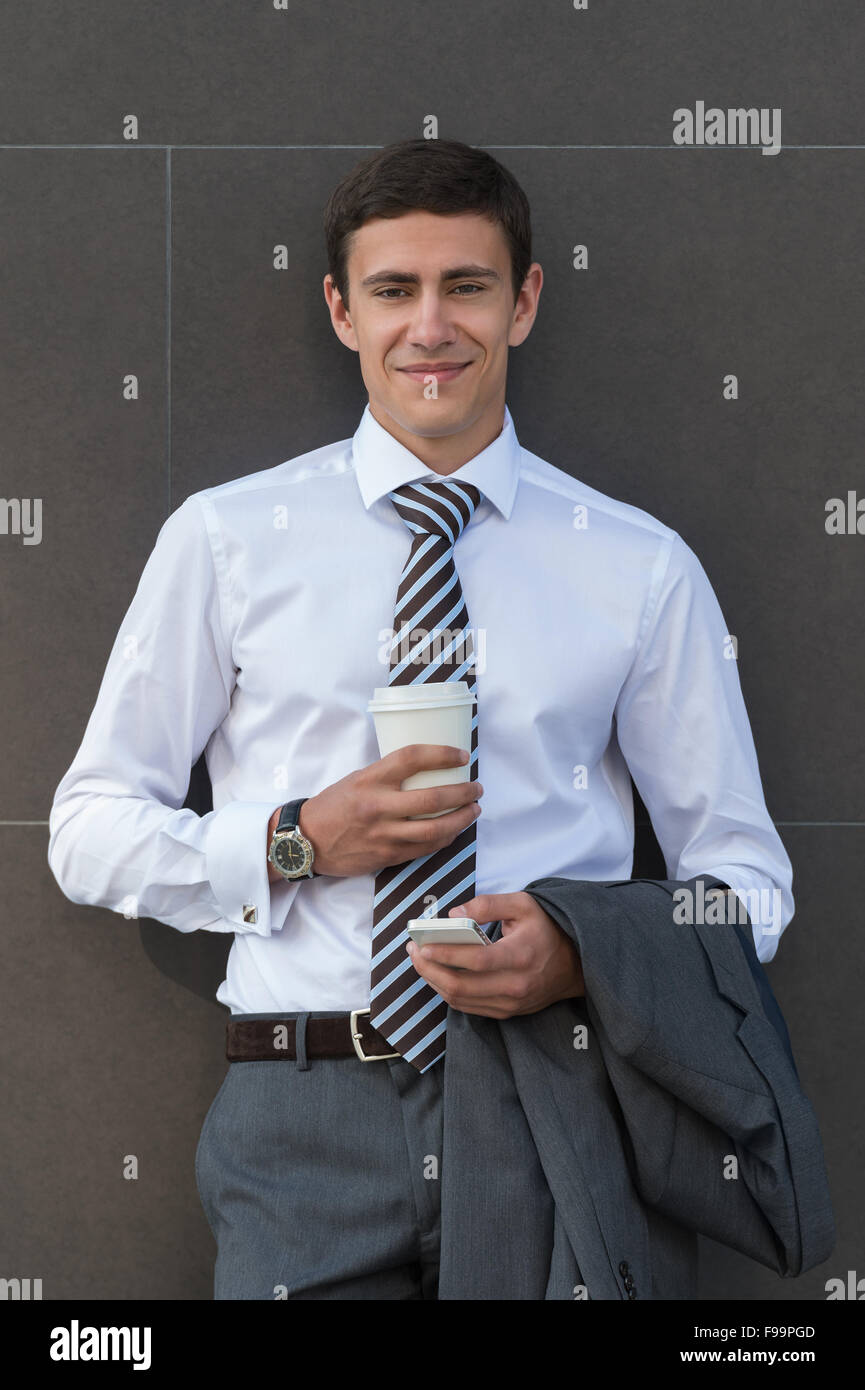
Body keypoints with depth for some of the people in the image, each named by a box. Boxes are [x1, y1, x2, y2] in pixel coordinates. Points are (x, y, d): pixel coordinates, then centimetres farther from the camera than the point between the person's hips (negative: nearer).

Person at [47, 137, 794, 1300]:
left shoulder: (643, 569, 5)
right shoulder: (225, 540, 4)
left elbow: (744, 877, 8)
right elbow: (91, 832, 7)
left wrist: (584, 954, -12)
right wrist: (297, 843, -11)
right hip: (306, 1116, 0)